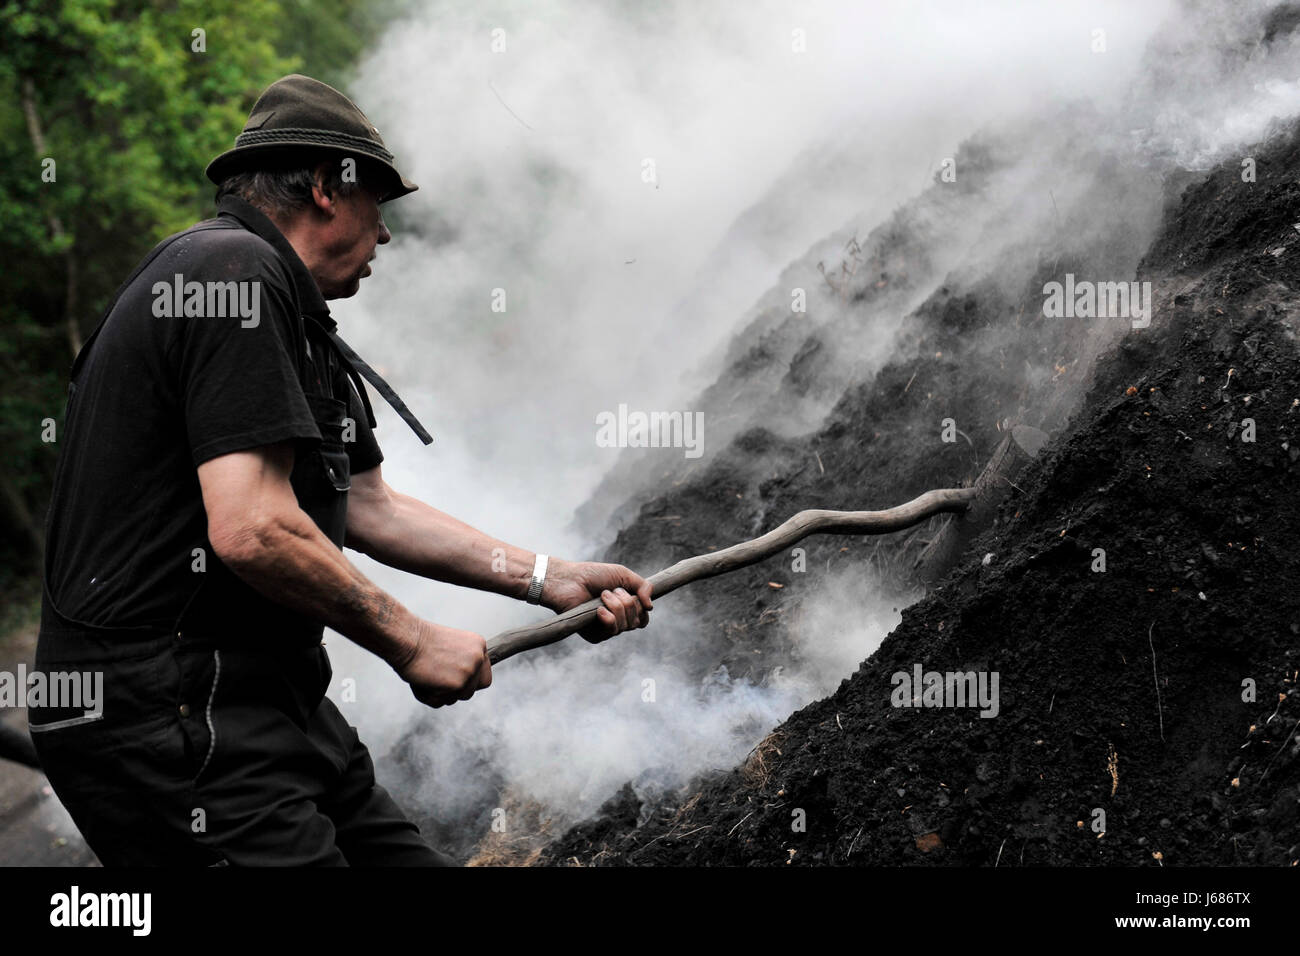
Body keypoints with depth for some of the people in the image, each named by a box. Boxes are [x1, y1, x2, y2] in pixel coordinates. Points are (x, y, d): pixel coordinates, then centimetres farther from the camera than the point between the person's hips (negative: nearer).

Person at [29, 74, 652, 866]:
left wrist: (550, 579, 19)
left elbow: (369, 507, 23)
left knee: (401, 856, 8)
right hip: (167, 717, -11)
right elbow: (253, 530, -23)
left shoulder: (289, 313, 20)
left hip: (264, 706, 11)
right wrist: (411, 642, -11)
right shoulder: (233, 272, -14)